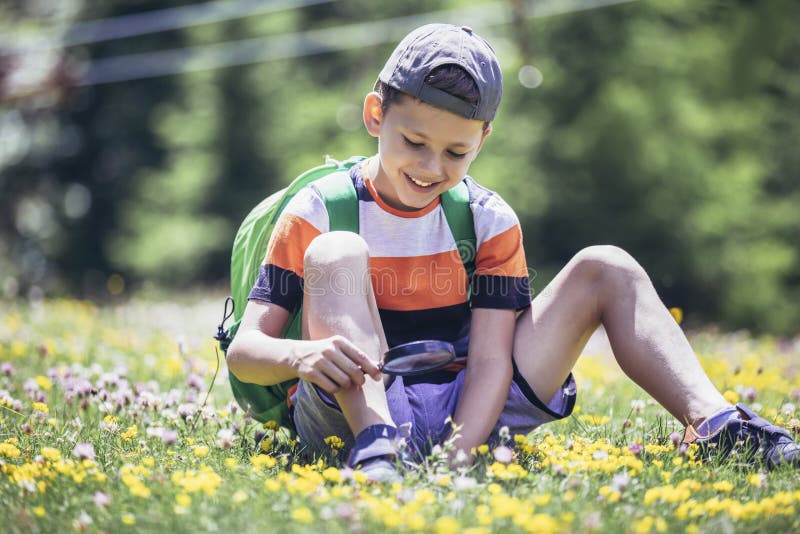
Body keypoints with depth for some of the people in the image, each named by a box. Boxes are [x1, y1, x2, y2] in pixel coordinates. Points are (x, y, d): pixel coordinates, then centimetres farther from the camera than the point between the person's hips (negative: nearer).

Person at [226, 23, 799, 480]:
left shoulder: (490, 222, 4)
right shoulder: (316, 212, -4)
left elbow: (490, 360, -5)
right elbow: (243, 348, -10)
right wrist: (300, 355, -36)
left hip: (461, 414, 4)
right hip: (353, 412, -3)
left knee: (605, 269, -1)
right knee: (336, 254, -27)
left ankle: (716, 425, -20)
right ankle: (376, 450, -47)